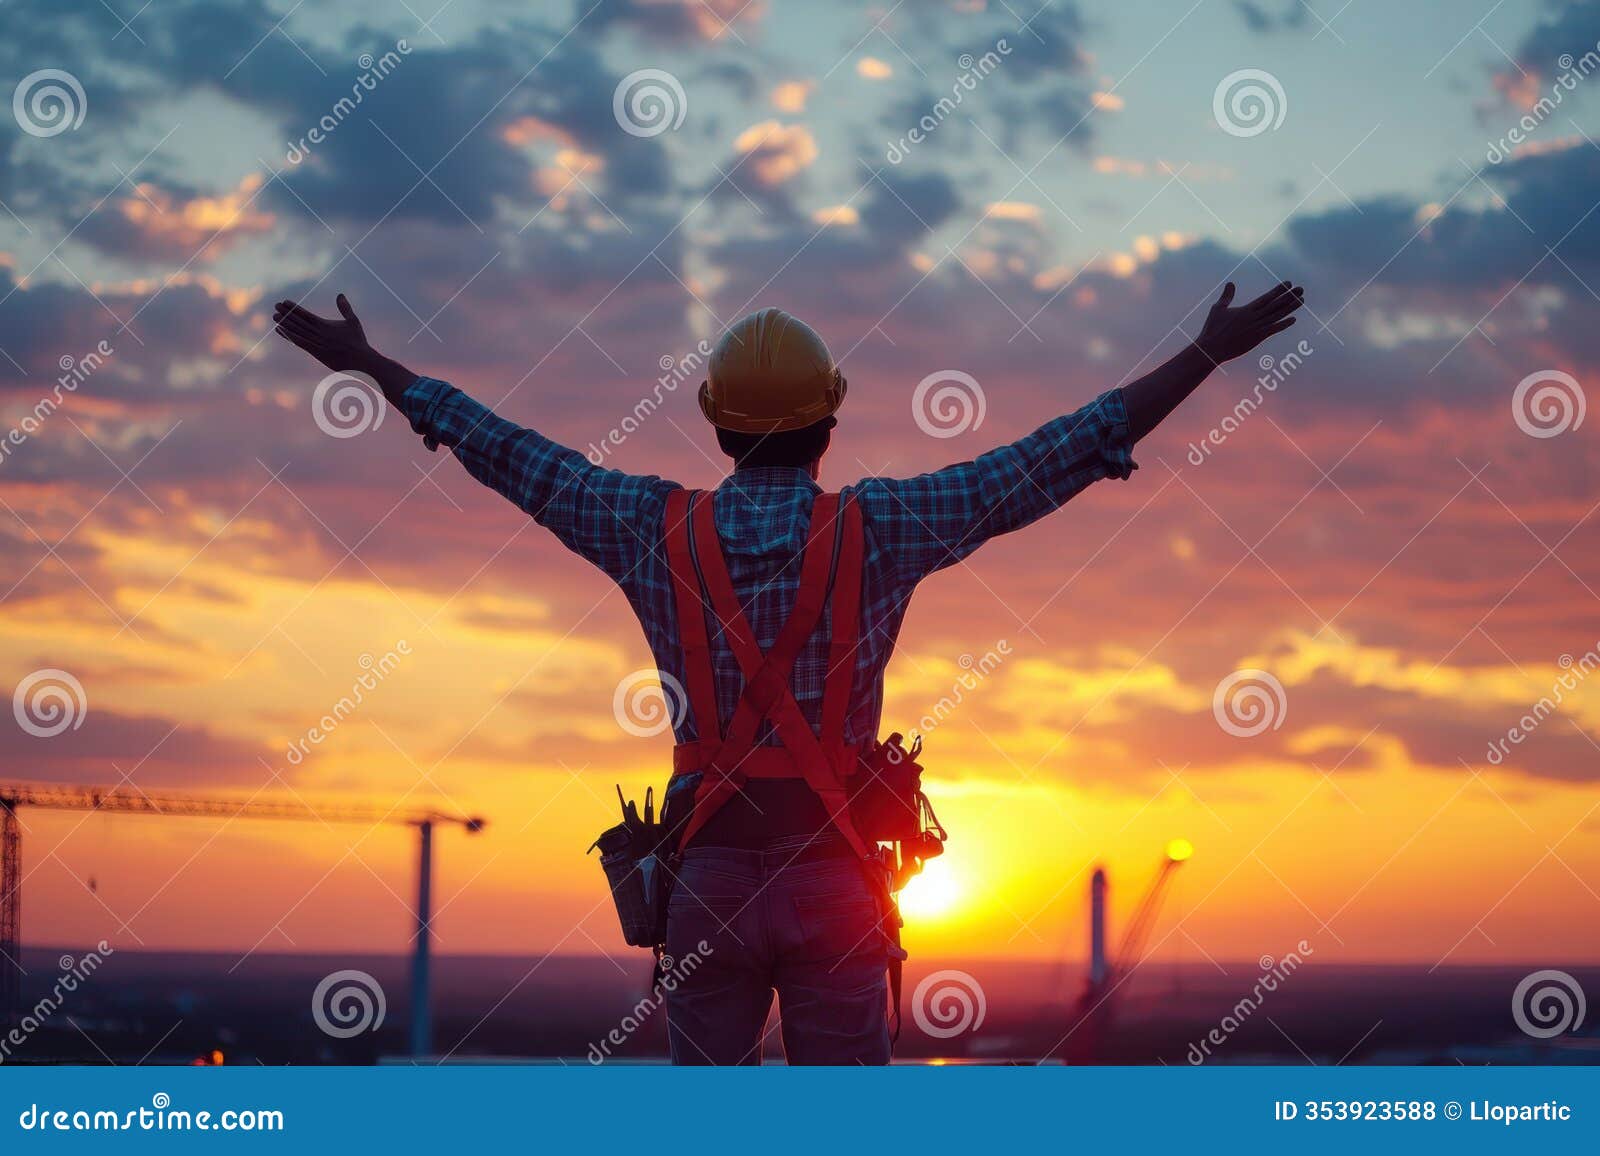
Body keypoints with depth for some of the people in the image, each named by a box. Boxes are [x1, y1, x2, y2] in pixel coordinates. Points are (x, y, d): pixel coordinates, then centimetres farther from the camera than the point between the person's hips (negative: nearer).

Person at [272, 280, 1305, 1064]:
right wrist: (1209, 355, 1)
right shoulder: (880, 527, -4)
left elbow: (508, 455, 10)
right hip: (833, 875, -2)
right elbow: (1058, 458, -4)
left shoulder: (658, 530, 1)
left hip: (710, 870, 2)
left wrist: (369, 364, 22)